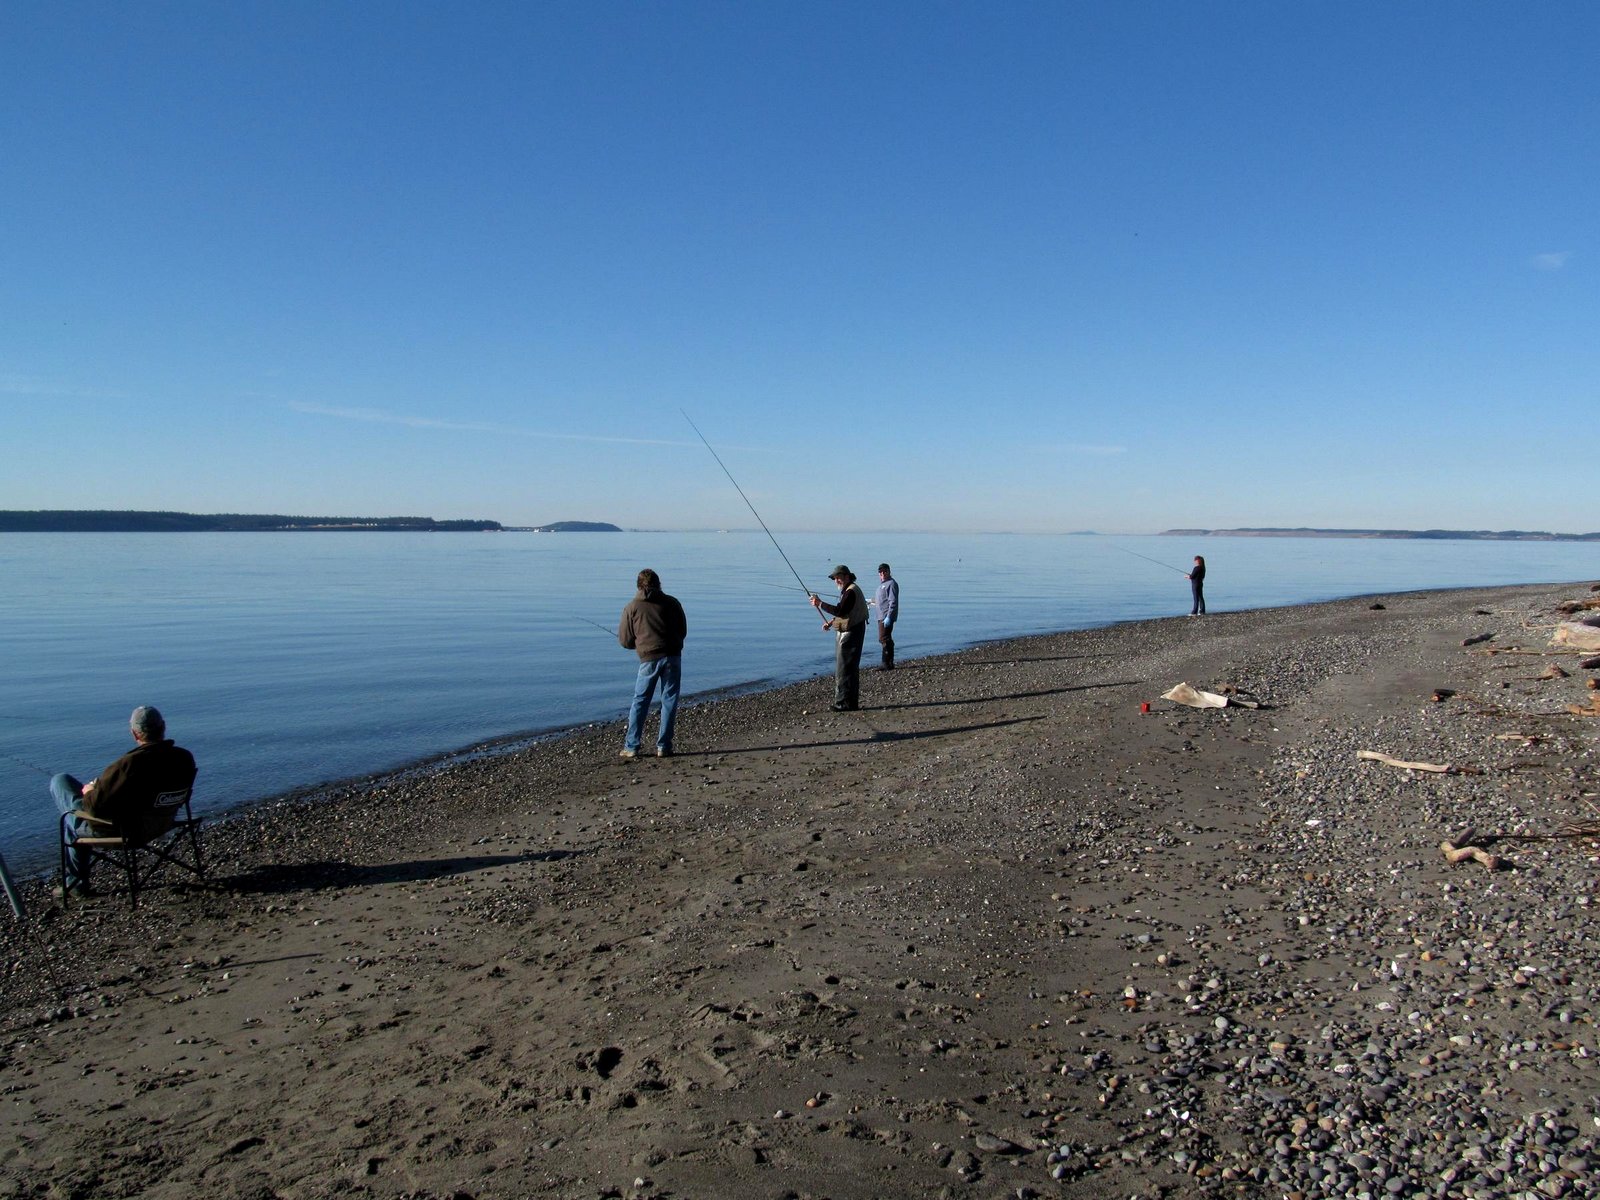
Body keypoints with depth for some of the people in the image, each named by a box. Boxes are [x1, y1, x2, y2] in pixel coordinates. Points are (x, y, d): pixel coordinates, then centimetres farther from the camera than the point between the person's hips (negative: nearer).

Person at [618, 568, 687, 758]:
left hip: (649, 659, 0)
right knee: (669, 701, 8)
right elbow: (683, 631, 13)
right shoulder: (672, 603, 6)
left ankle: (631, 747, 10)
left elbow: (625, 641, 6)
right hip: (672, 656, 1)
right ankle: (663, 747, 7)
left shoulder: (632, 607, 4)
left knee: (640, 701, 10)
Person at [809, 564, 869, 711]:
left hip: (850, 635, -11)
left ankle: (845, 703, -7)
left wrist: (820, 604, -25)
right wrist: (831, 622, 13)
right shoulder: (848, 590, 19)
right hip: (846, 634, 11)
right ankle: (851, 702, 20)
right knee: (850, 668, 14)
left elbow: (840, 611, -28)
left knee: (844, 669, -9)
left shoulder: (851, 591, -17)